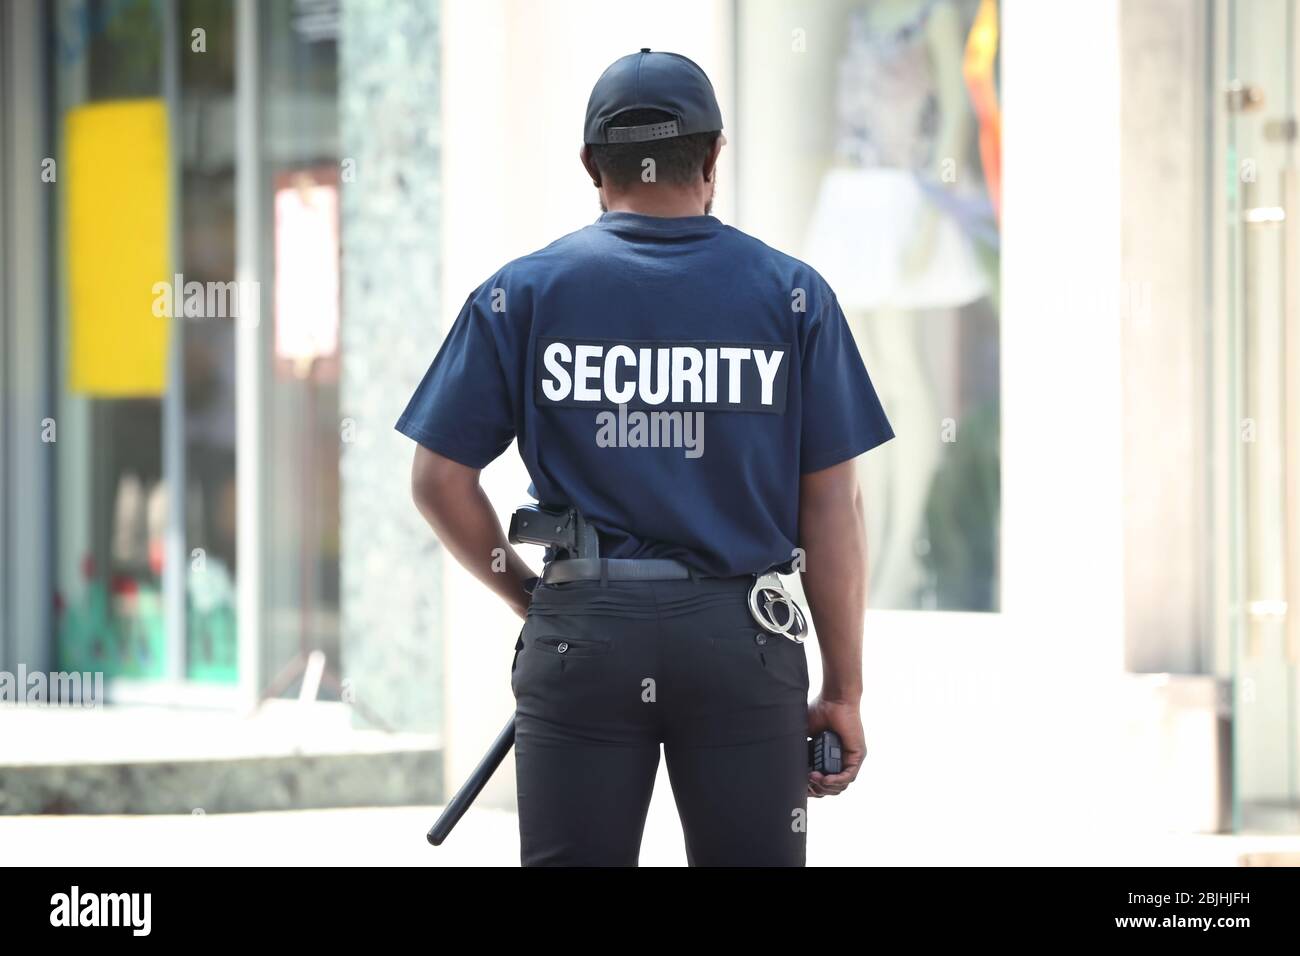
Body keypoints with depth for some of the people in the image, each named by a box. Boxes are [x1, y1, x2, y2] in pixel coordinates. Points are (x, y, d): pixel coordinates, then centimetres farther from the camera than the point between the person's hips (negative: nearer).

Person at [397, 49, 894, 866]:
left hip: (581, 637, 0)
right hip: (742, 640, 0)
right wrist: (844, 691, 3)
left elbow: (441, 482, 2)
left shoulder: (522, 292, 4)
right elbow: (832, 505, 0)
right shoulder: (793, 295, 3)